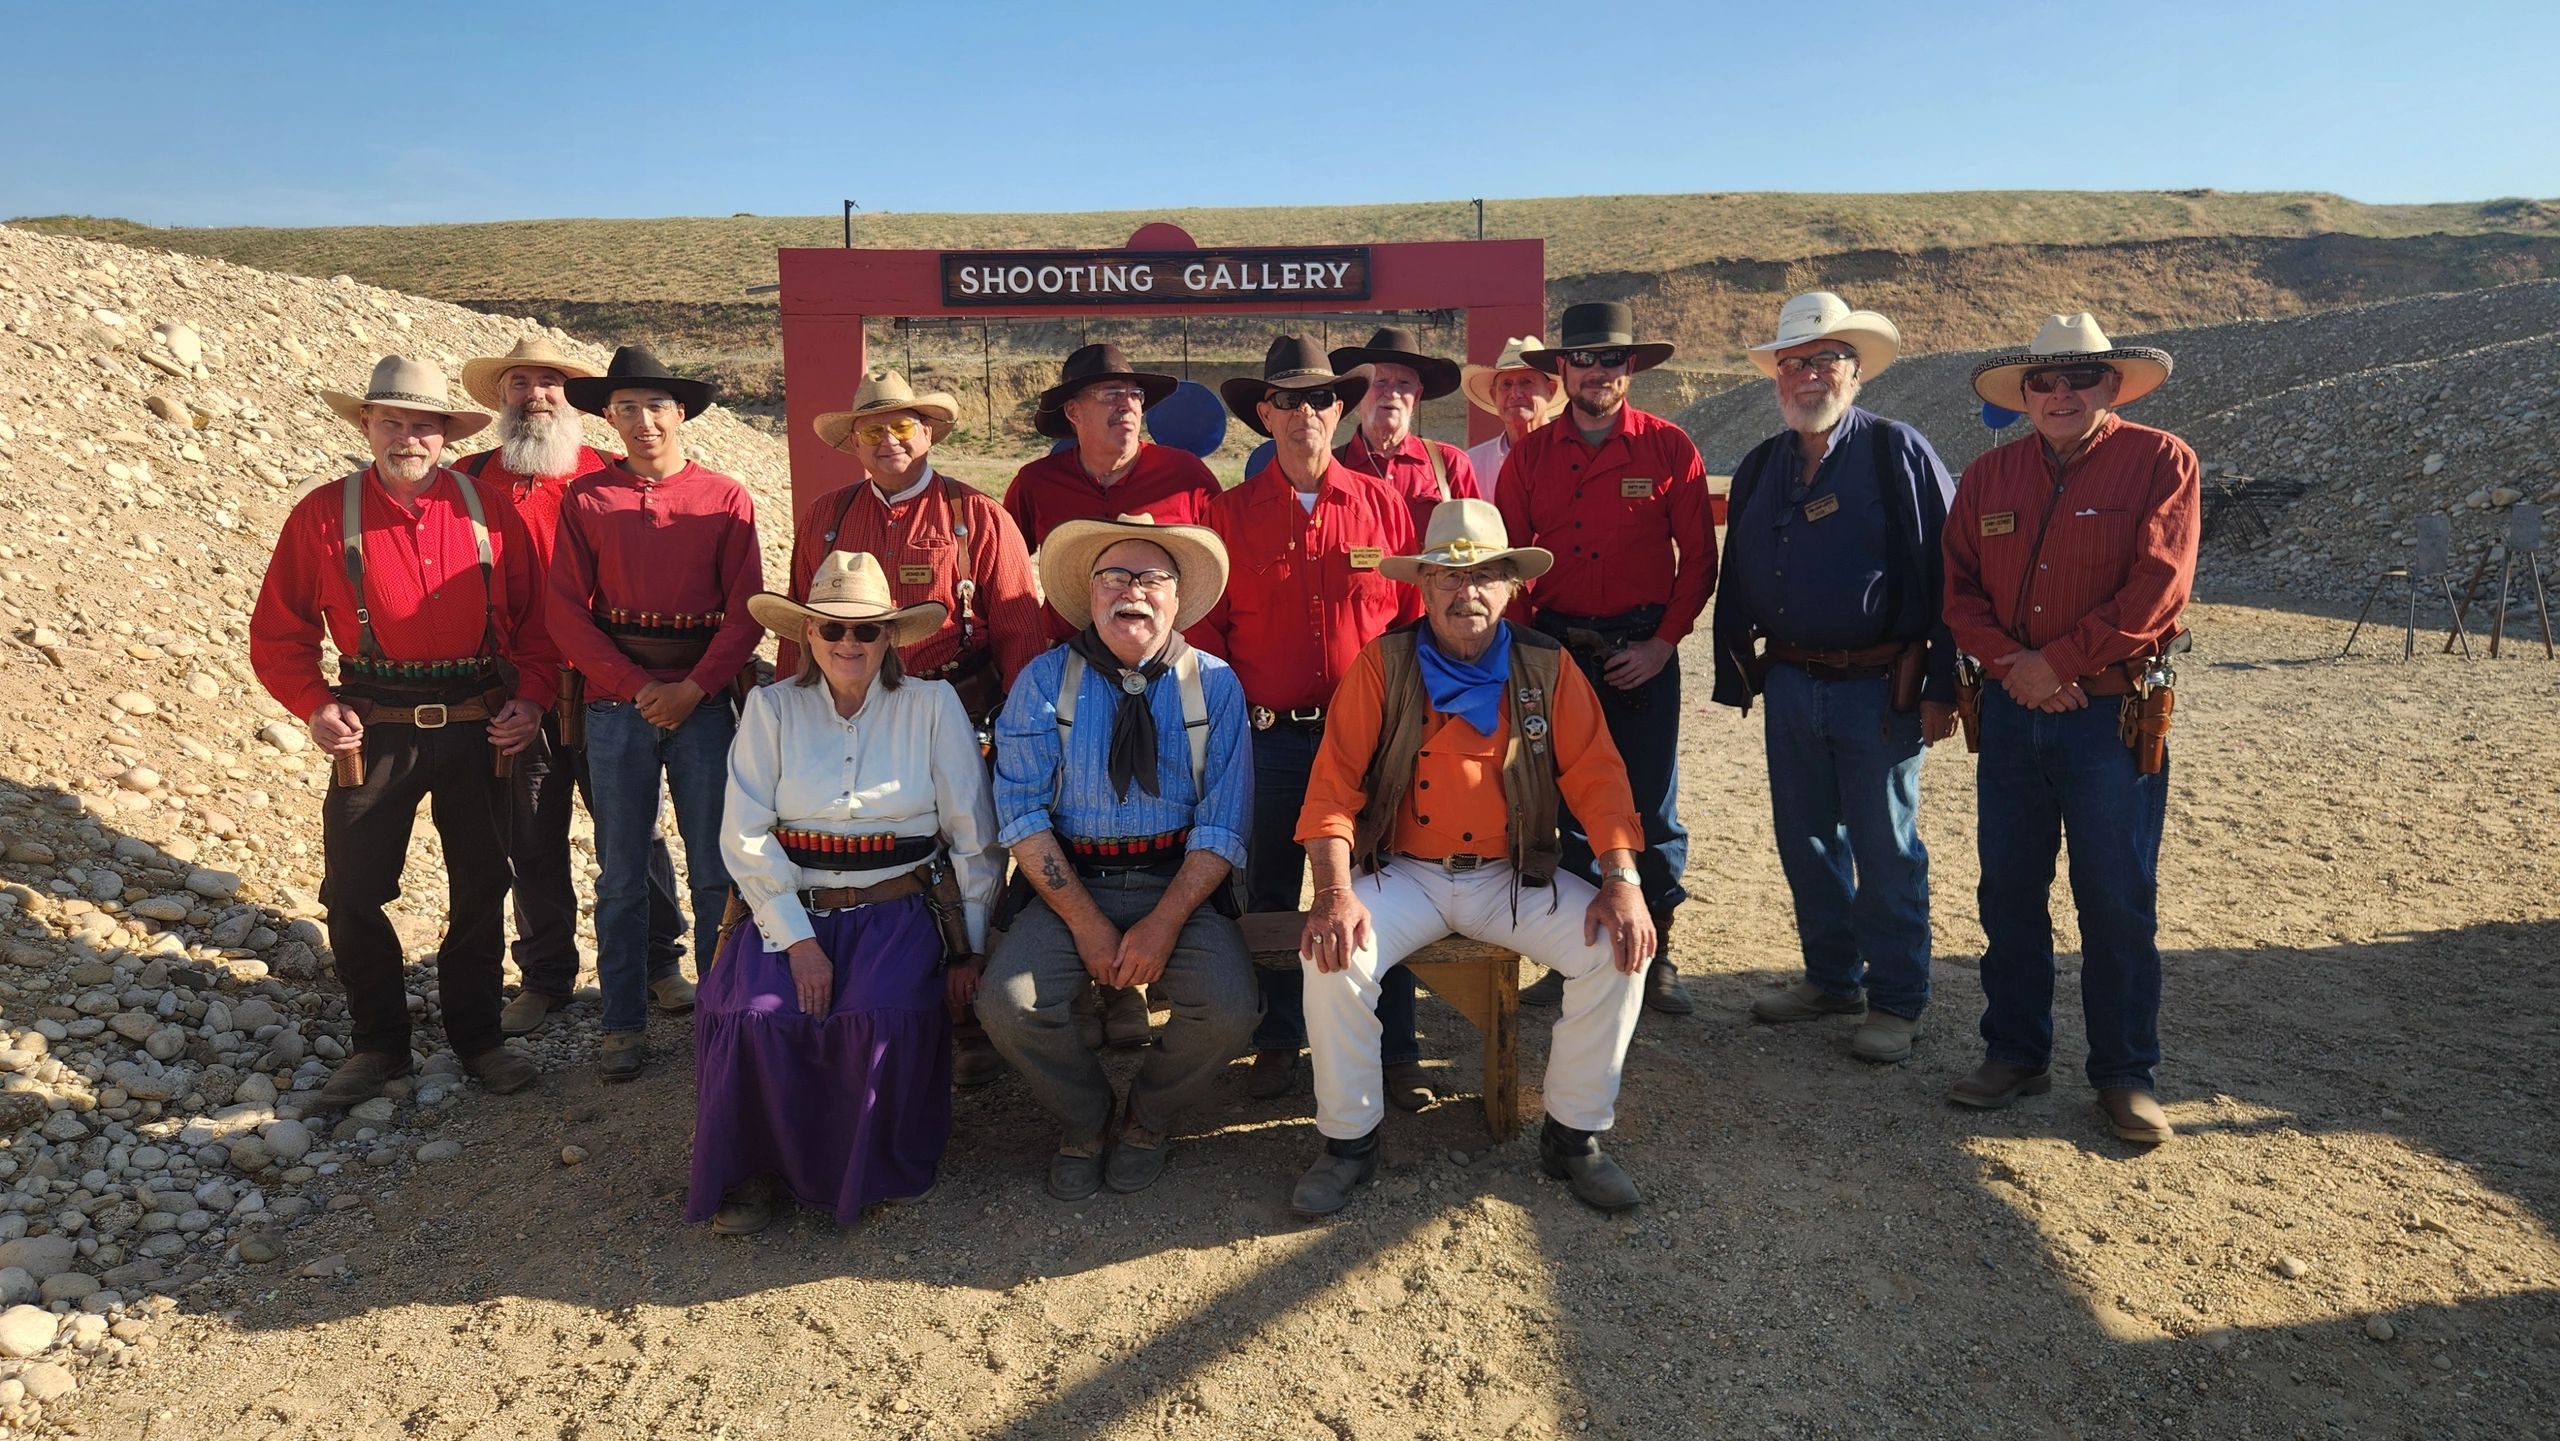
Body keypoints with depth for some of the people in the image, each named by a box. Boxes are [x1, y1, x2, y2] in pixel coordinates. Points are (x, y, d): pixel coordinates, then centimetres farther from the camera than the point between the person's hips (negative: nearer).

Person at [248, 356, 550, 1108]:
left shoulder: (488, 507, 1)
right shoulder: (325, 513, -1)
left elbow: (535, 613, 5)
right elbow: (278, 630, 3)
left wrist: (530, 696, -6)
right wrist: (315, 706, -10)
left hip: (478, 728, 1)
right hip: (374, 729, 0)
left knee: (481, 887, 10)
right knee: (352, 891, 3)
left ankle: (477, 1036, 27)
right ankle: (379, 1045, 23)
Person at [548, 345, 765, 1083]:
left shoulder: (726, 499, 2)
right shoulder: (585, 500, 4)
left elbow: (746, 611, -2)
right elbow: (566, 611, 0)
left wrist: (692, 689, -12)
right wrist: (635, 687, -9)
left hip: (704, 702, -1)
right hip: (616, 705, 1)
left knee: (714, 870, 5)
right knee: (621, 874, 8)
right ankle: (623, 1022, 19)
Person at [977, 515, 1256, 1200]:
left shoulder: (1214, 684, 3)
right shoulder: (1044, 681, 2)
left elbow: (1223, 823, -4)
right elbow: (1022, 813, -4)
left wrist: (1165, 921, -16)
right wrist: (1086, 921, -14)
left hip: (1181, 885, 0)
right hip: (1066, 884, 0)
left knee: (1228, 1009, -24)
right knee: (1008, 1004, -23)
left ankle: (1147, 1119, 10)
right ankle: (1082, 1119, 10)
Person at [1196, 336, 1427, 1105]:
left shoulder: (1385, 505, 4)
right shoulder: (1231, 513, 4)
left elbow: (1416, 618, 6)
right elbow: (1205, 626, 5)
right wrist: (1235, 712, -3)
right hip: (1269, 739, 1)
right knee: (1270, 893, 10)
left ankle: (1395, 1052, 18)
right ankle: (1277, 1043, 26)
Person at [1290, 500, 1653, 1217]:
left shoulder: (1547, 668, 2)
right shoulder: (1384, 664, -4)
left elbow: (1596, 776, -2)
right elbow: (1335, 782, -10)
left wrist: (1621, 880, -16)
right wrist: (1335, 891, -23)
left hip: (1515, 876, 2)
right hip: (1404, 873, -1)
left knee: (1619, 950, -19)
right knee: (1333, 957, -26)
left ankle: (1574, 1133, 2)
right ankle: (1348, 1141, -3)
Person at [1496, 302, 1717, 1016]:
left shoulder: (1669, 448, -1)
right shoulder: (1530, 456, 5)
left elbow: (1699, 557, -1)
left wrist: (1663, 643, -8)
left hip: (1643, 654, -2)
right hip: (1555, 649, 2)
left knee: (1652, 805, 4)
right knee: (1562, 804, 8)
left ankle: (1656, 954, 18)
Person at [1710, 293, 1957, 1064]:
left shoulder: (1899, 452, -5)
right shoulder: (1759, 467, 11)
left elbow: (1949, 570, -8)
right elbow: (1735, 579, 15)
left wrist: (1943, 686, -12)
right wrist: (1735, 675, 11)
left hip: (1879, 686, -5)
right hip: (1791, 684, 6)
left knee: (1886, 849, 4)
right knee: (1806, 841, 13)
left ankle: (1895, 1001, 17)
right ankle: (1831, 977, 30)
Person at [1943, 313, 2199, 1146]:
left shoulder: (2159, 462, -4)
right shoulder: (1989, 475, 8)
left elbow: (2156, 586, -13)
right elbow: (1958, 588, 4)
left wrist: (2056, 662, -14)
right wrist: (2011, 662, -12)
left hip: (2115, 712, -4)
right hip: (2012, 710, 4)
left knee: (2118, 900, 3)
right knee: (2008, 890, 10)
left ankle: (2125, 1073, 18)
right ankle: (2015, 1053, 24)